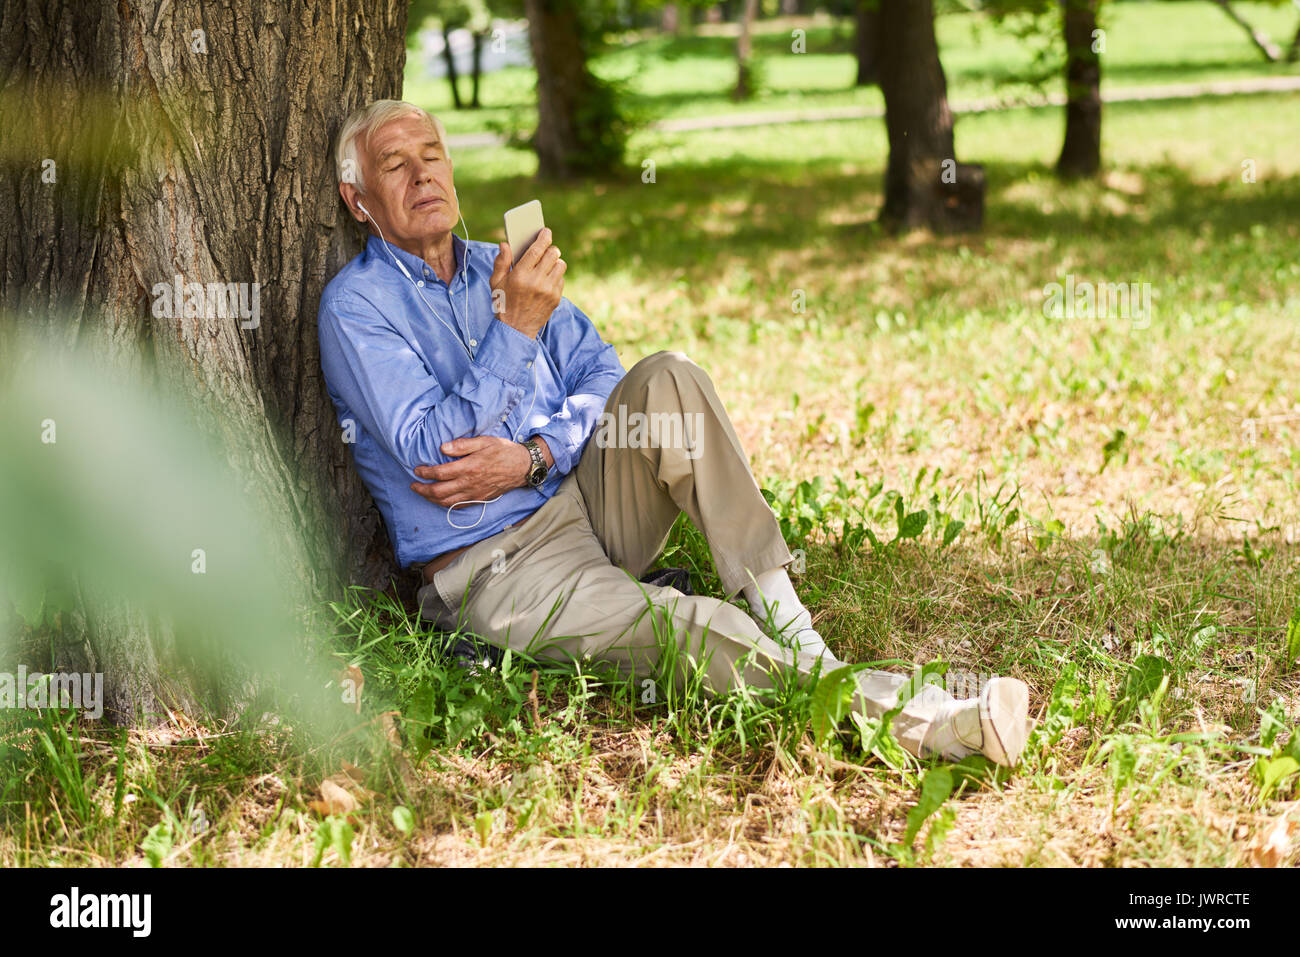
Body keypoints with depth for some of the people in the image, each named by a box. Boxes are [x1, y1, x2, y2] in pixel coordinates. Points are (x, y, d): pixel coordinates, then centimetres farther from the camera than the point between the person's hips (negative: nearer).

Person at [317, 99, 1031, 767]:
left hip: (583, 502, 6)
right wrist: (514, 328, -26)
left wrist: (530, 457, -14)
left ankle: (787, 622, -25)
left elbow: (600, 375, 6)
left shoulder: (501, 269, 14)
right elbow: (432, 456, -18)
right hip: (496, 567, -6)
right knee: (687, 626, -31)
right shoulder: (356, 307, -7)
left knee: (668, 379, -21)